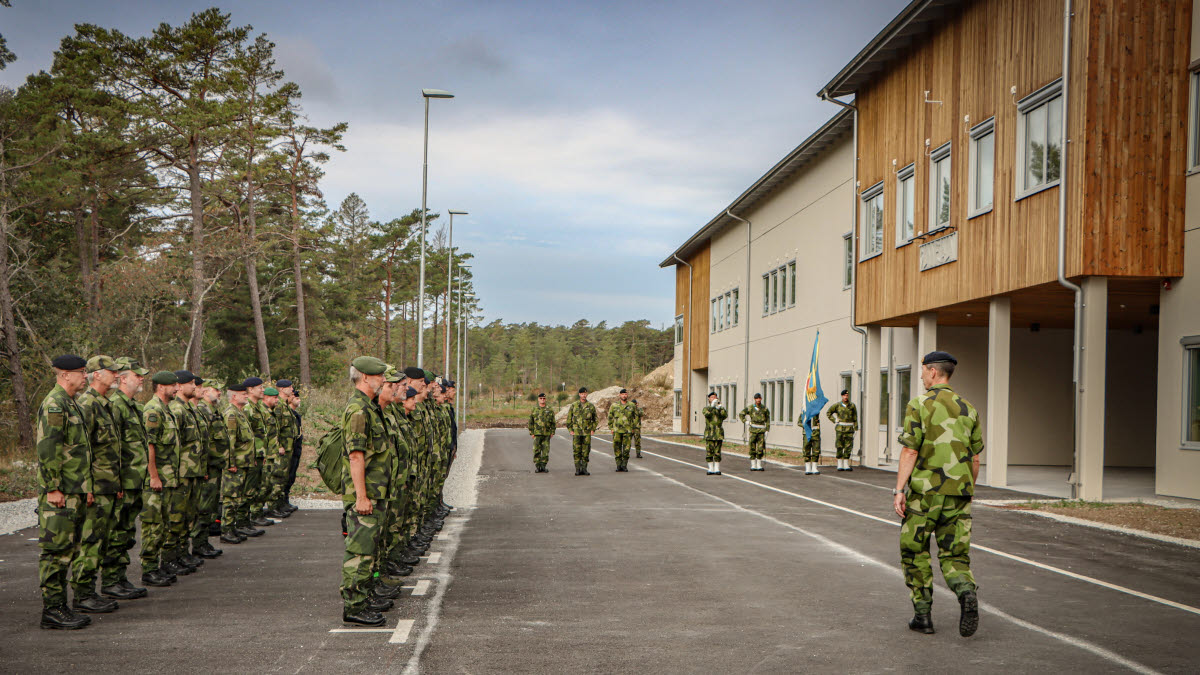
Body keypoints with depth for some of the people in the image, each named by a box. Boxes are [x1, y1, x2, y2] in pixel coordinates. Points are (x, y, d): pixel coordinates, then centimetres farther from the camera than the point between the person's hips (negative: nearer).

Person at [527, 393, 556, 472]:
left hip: (546, 435, 1)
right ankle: (537, 467, 1)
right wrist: (531, 433, 0)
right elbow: (530, 423, 7)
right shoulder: (534, 411, 8)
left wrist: (552, 432, 2)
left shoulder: (550, 411, 9)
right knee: (536, 451, -5)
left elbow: (553, 423, 10)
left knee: (546, 451, 0)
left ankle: (543, 466, 7)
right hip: (537, 434, -1)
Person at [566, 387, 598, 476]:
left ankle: (584, 469, 8)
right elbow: (569, 419, 9)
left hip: (587, 433, 1)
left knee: (586, 452, 1)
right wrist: (570, 430, 1)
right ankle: (577, 469, 2)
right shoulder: (574, 405, 5)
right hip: (576, 432, -1)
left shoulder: (591, 406, 7)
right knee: (577, 451, -3)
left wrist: (593, 429, 5)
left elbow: (595, 419, 15)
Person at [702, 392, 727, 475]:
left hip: (718, 433, 0)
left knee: (717, 452, -3)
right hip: (709, 433, 0)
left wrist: (720, 407, -19)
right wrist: (712, 405, -21)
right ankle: (711, 469, 8)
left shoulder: (720, 408, 12)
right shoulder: (706, 408, 9)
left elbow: (725, 415, -9)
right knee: (709, 452, 0)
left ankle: (717, 469, 2)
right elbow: (707, 414, -15)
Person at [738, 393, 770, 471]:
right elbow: (741, 414, 10)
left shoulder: (764, 408, 5)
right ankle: (753, 466, 6)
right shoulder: (750, 407, 1)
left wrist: (767, 430, 5)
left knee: (760, 448, -1)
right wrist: (745, 421, -4)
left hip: (761, 430, 1)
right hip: (753, 430, -1)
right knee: (752, 448, -1)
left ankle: (759, 465, 7)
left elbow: (767, 420, 11)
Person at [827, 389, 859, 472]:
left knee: (848, 447, -1)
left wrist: (856, 428, 3)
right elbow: (828, 413, 10)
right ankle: (840, 465, 4)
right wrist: (834, 420, 0)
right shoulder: (837, 405, 1)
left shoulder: (852, 406, 4)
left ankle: (846, 465, 4)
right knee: (839, 447, 0)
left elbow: (855, 418, 7)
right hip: (840, 428, -1)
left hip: (849, 428, 1)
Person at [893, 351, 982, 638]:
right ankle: (966, 593, -20)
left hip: (924, 490, -4)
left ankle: (923, 614, 11)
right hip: (958, 492, 4)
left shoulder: (919, 405, -6)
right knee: (954, 554, 9)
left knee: (915, 552, 11)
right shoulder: (967, 408, 10)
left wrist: (899, 490, -11)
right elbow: (975, 458, 12)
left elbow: (910, 451, -12)